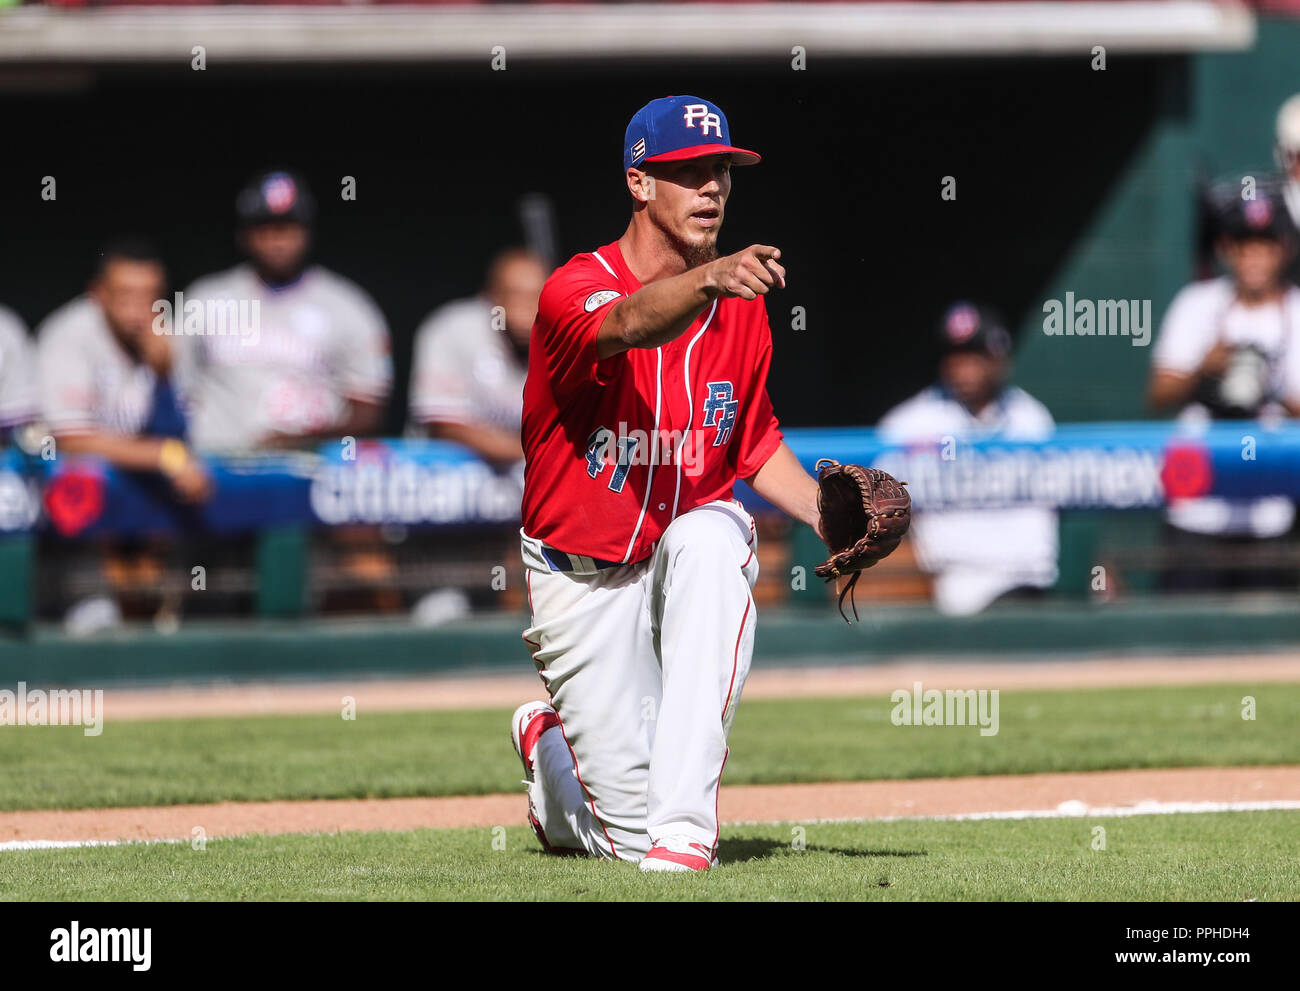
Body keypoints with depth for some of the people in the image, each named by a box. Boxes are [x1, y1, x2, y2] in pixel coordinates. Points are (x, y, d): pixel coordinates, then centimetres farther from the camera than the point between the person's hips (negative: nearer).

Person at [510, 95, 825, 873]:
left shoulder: (740, 304, -3)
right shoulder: (577, 290, -20)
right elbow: (628, 325, -45)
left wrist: (827, 514, -8)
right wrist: (707, 280, -65)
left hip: (689, 533, 3)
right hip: (586, 575, -3)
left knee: (715, 543, -37)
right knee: (634, 833, -5)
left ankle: (682, 823, -35)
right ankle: (550, 747, 35)